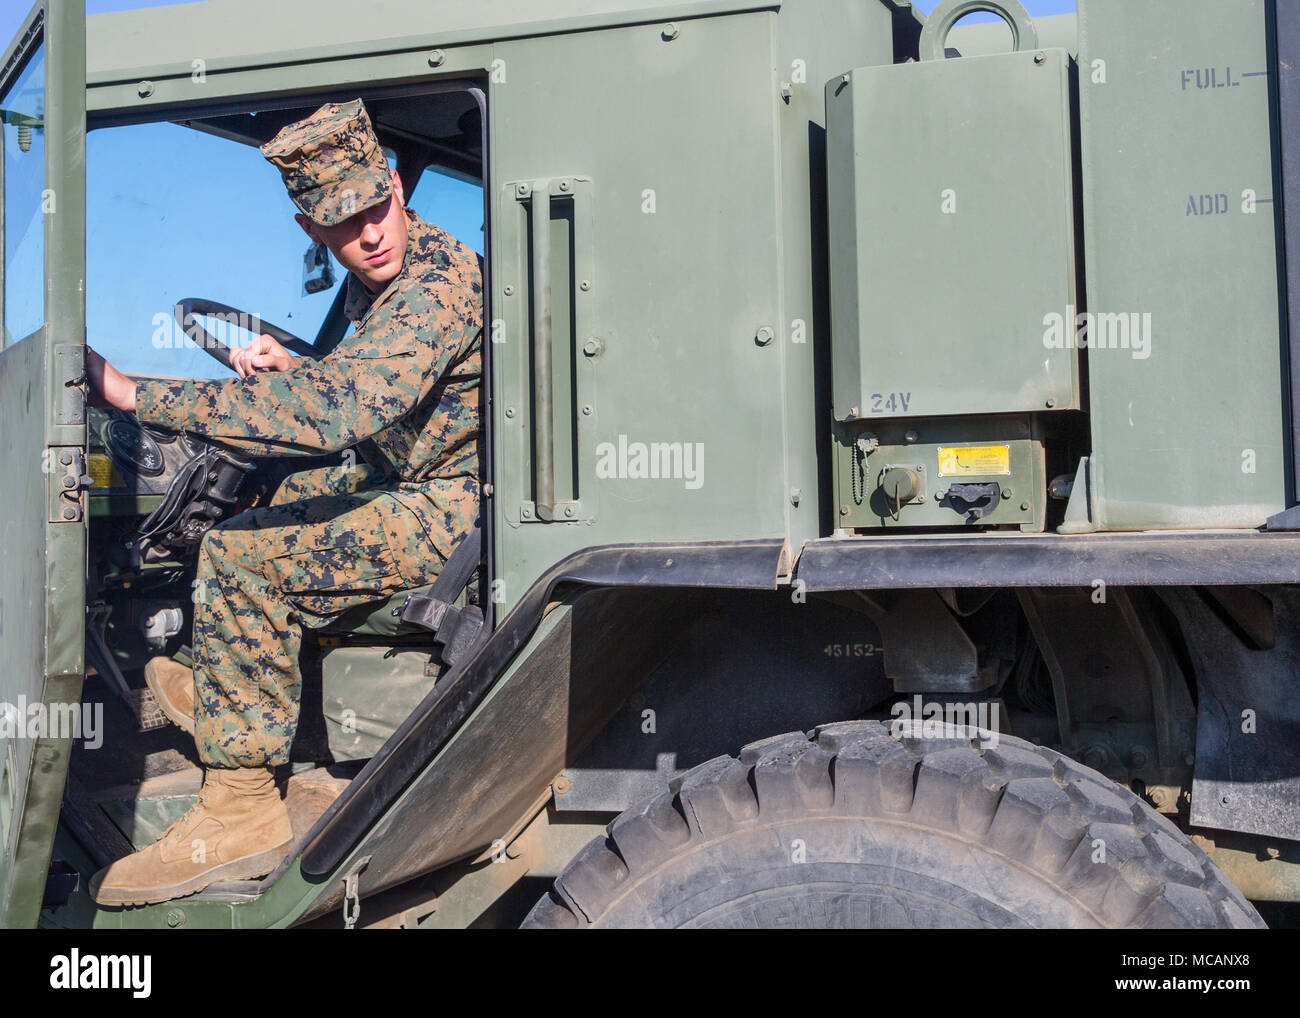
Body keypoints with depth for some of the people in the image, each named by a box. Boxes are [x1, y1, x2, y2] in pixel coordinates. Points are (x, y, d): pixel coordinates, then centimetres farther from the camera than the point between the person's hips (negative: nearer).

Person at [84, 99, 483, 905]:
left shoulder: (442, 284, -25)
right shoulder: (380, 277, 9)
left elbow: (335, 411, -36)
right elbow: (360, 389, 21)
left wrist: (135, 393, -32)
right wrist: (289, 367, -2)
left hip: (457, 512, -11)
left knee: (243, 555, -18)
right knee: (278, 496, 26)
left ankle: (242, 814, -10)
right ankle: (230, 694, 36)